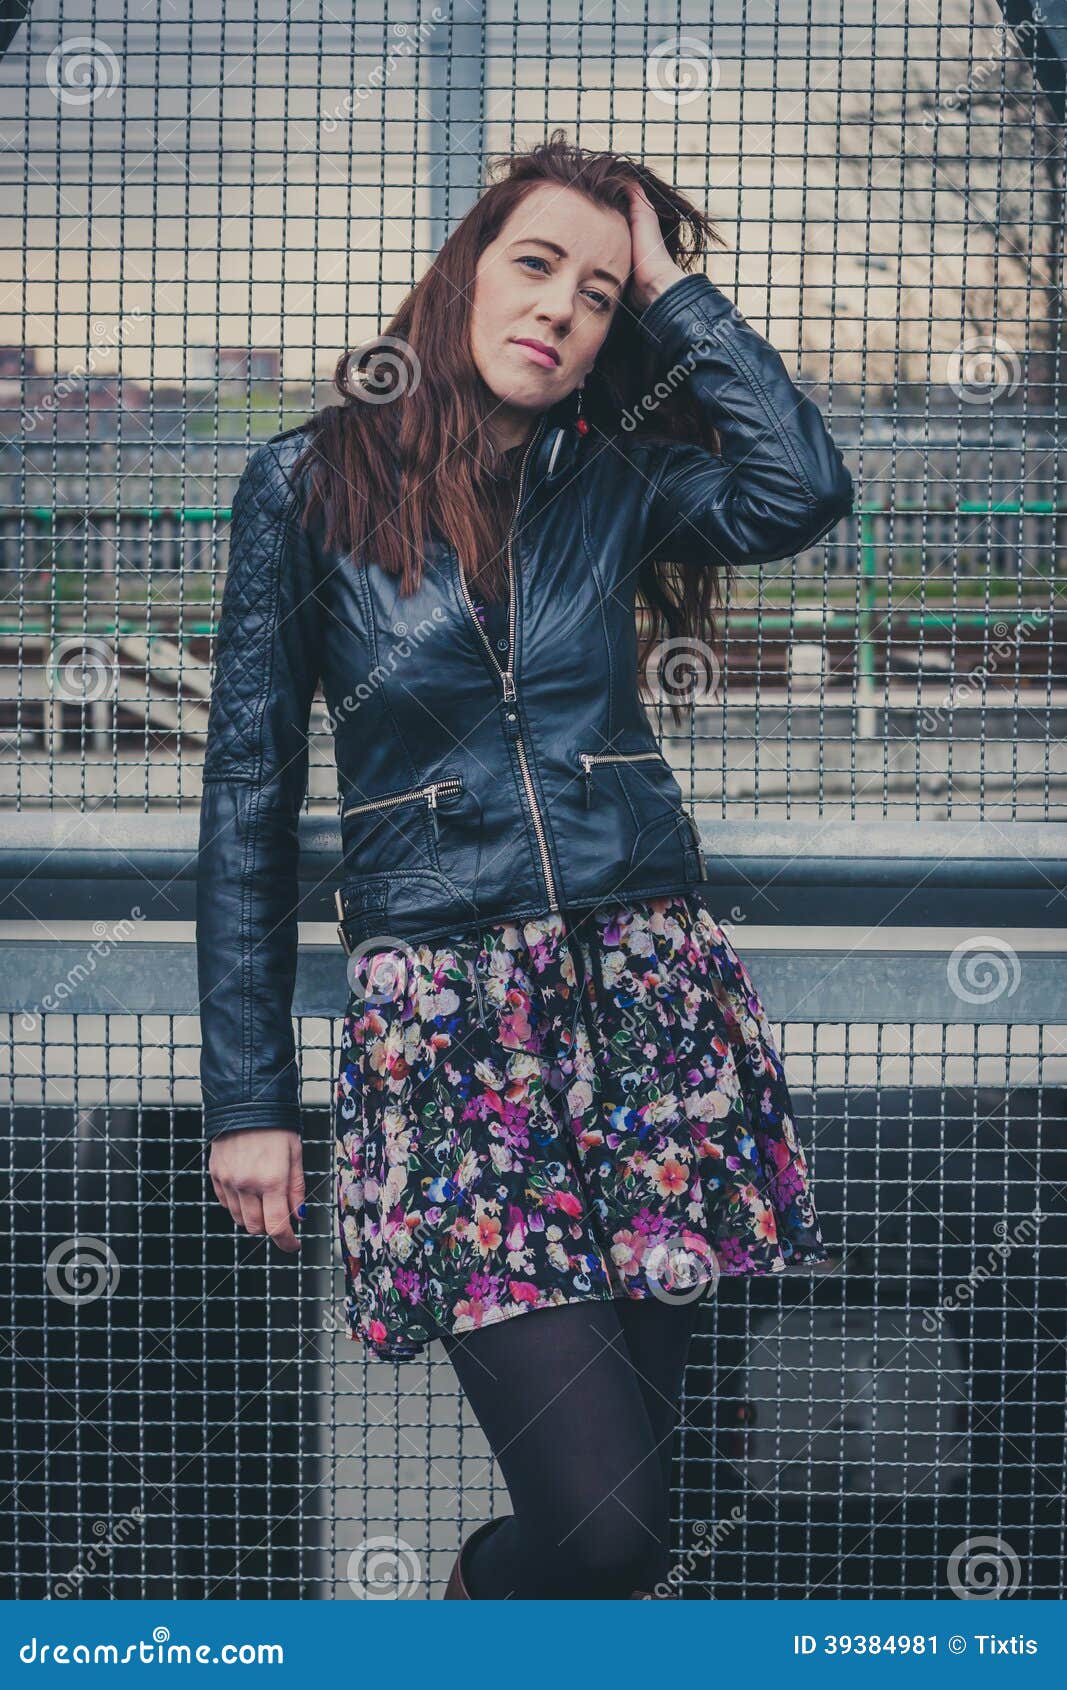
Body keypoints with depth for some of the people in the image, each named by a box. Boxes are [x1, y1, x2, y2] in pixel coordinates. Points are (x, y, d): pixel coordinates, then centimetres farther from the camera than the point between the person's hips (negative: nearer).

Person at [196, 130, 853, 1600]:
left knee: (614, 1508, 3)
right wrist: (248, 1093, 1)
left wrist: (674, 287, 0)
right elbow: (249, 795, 5)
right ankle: (478, 1600, 20)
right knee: (602, 1525, -13)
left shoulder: (616, 478, 10)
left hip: (653, 993, 3)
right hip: (443, 1020, -3)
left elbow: (801, 490, -12)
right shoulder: (309, 482, 5)